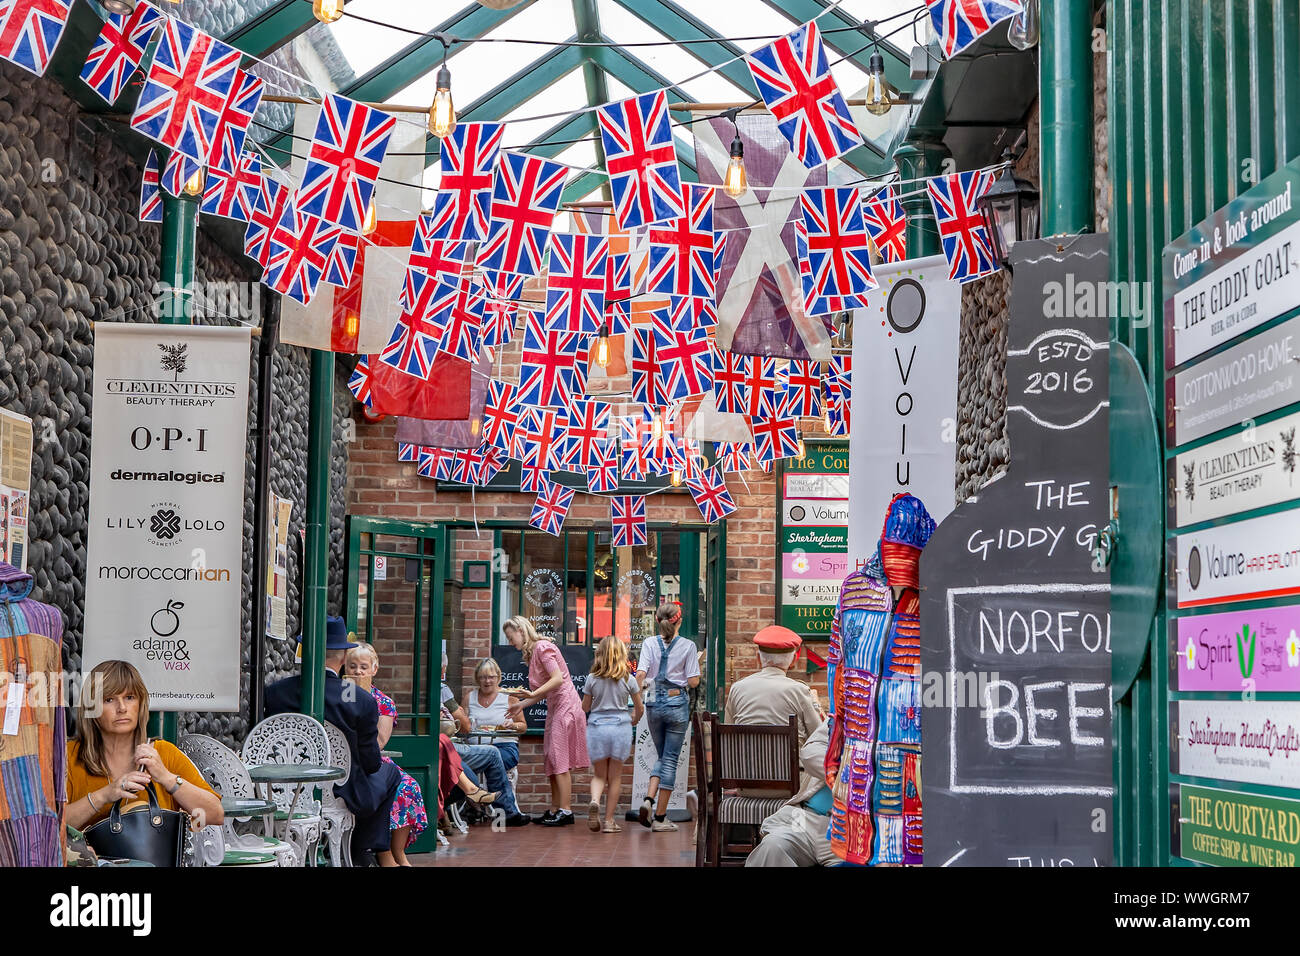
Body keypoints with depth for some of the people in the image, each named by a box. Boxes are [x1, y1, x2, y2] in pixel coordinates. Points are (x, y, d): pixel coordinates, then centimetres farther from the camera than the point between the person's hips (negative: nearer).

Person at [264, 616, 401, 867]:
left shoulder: (274, 692, -9)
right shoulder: (363, 702, -16)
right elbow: (370, 763, -8)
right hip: (343, 798, -4)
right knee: (390, 772, 27)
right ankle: (364, 852, 26)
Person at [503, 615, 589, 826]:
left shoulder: (543, 647, -10)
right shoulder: (531, 653, 18)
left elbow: (558, 679, -20)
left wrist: (533, 694, -28)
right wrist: (522, 704, 14)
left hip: (565, 705, -10)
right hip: (555, 708, 10)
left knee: (559, 759, -11)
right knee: (552, 760, 8)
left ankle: (565, 810, -11)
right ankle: (555, 810, 11)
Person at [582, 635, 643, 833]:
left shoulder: (592, 678, -2)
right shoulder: (628, 679, -2)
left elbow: (585, 707, 7)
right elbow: (640, 708, 6)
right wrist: (634, 720, 27)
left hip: (596, 727, 0)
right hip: (620, 728, 0)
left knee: (599, 775, 11)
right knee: (615, 776, 9)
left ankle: (594, 801, -20)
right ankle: (609, 820, 7)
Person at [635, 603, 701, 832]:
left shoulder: (649, 643, 1)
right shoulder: (688, 646, -4)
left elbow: (640, 674, -9)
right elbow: (693, 681, -5)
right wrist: (697, 663, 13)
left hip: (655, 703, 3)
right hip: (677, 703, -3)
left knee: (662, 755, 19)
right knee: (670, 759, 3)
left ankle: (649, 798, -4)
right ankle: (660, 817, 5)